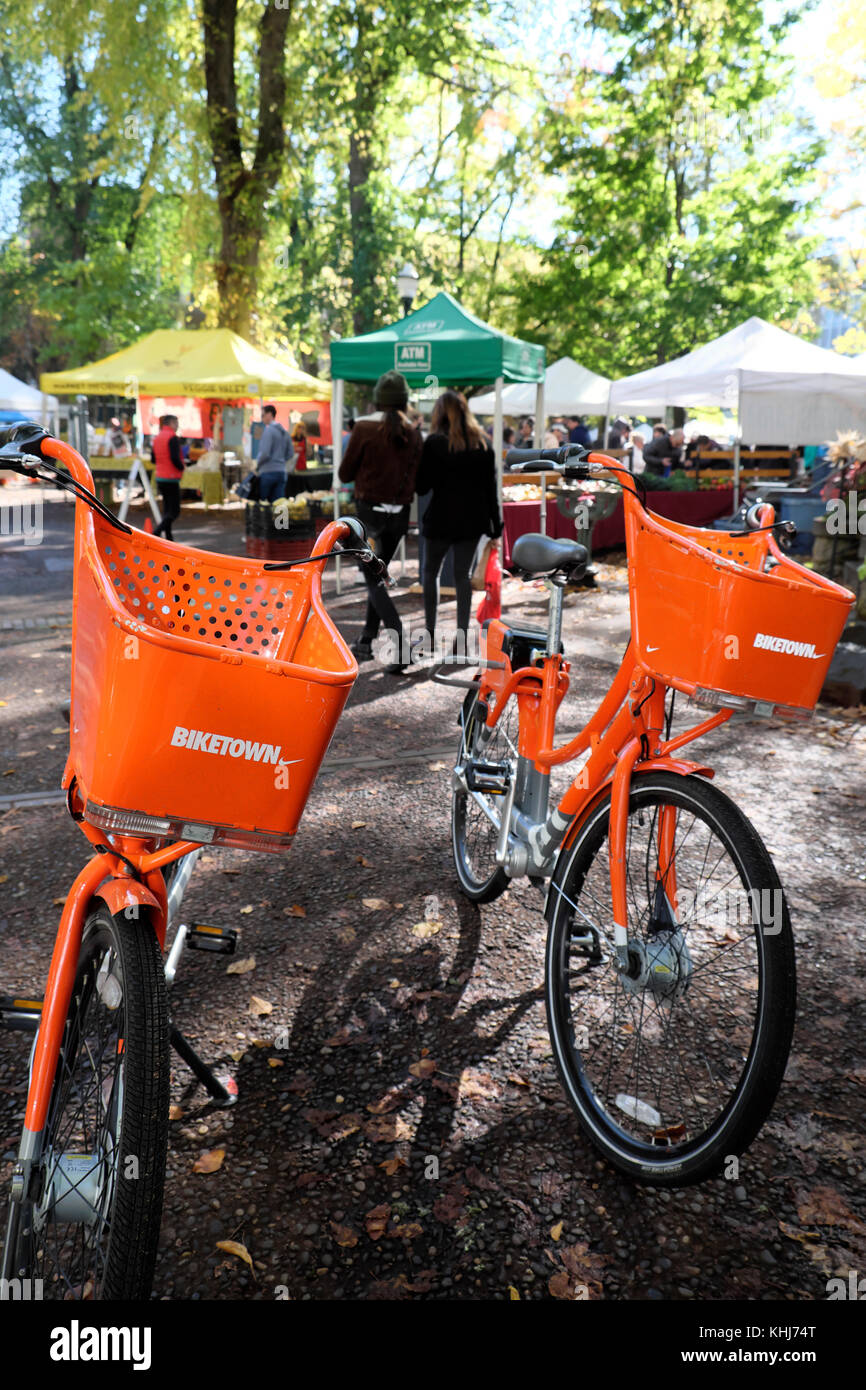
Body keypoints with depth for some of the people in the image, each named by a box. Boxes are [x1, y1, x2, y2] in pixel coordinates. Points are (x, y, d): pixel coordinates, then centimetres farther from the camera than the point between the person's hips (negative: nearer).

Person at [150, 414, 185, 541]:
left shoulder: (157, 438, 12)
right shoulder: (173, 437, -13)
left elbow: (153, 458, 16)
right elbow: (175, 458, -22)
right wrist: (181, 467, -5)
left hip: (160, 478, 8)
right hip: (171, 479, -8)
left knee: (167, 509, 15)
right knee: (174, 511, -5)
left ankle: (168, 537, 16)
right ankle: (156, 532, -20)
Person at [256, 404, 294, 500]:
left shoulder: (268, 430, -10)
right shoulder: (285, 431, 13)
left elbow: (265, 453, -17)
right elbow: (290, 454, 16)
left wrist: (257, 464, -1)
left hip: (268, 472, -7)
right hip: (282, 472, 7)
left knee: (262, 503, 2)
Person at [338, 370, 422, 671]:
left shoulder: (365, 429, -11)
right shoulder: (413, 434, 1)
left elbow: (345, 474, -5)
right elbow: (417, 479, 5)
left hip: (370, 511, -5)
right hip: (399, 514, 5)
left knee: (375, 581, -2)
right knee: (378, 575, 19)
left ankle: (400, 644, -19)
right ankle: (367, 641, 26)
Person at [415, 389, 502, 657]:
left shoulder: (435, 442, -8)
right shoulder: (483, 443, 4)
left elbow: (422, 486, -9)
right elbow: (491, 489, 5)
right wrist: (495, 526, 9)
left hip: (441, 519, -3)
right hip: (472, 520, 3)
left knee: (431, 572, 14)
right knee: (463, 575, 9)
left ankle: (430, 633, 13)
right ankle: (463, 638, 6)